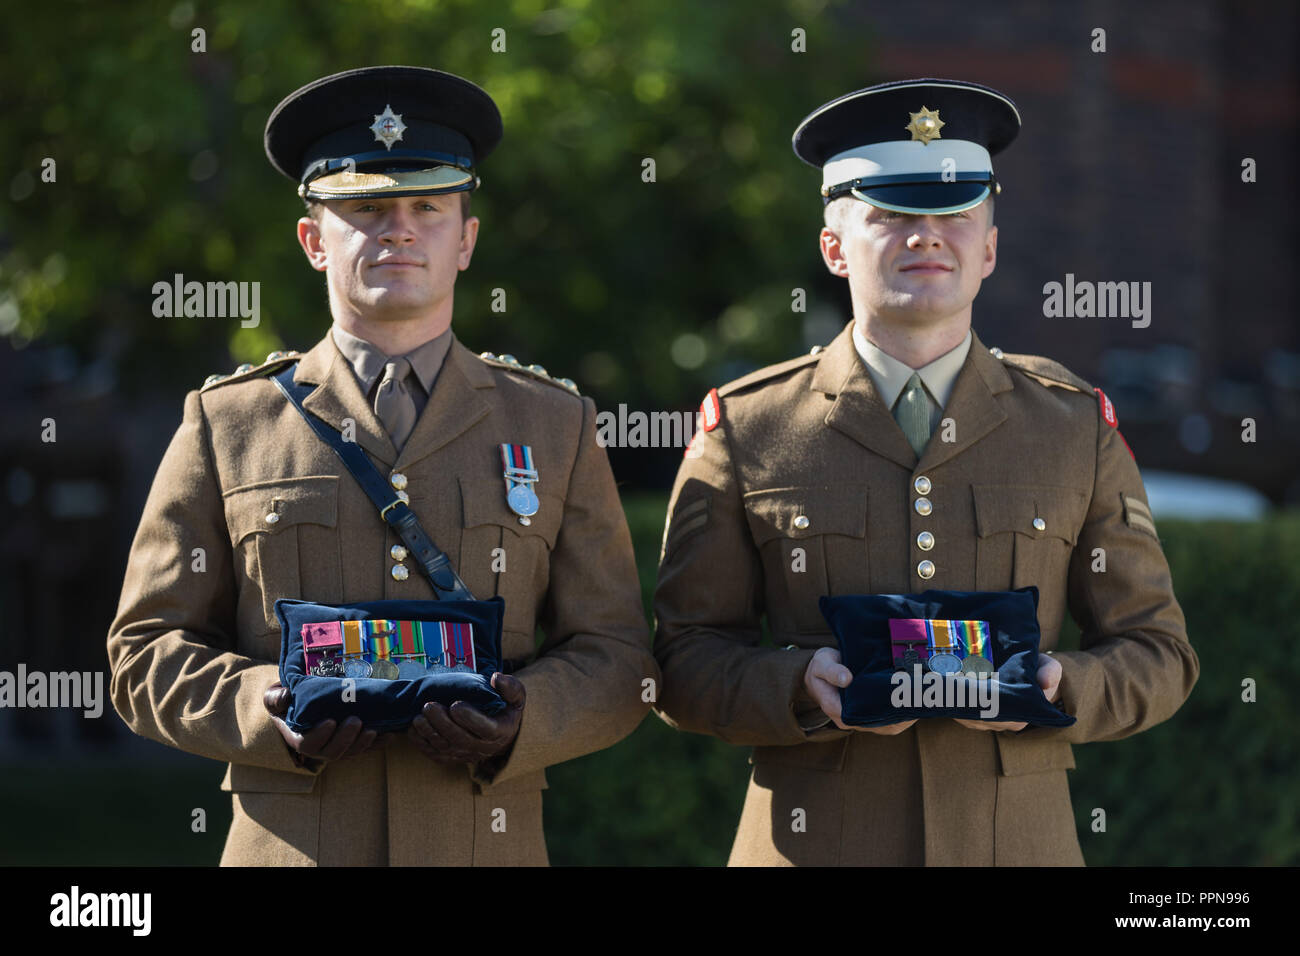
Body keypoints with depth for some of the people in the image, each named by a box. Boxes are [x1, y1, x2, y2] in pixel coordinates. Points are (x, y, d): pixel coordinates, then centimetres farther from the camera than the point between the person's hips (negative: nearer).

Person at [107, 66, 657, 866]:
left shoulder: (556, 427, 10)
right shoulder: (227, 425, 8)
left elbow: (617, 658, 7)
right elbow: (149, 651, 5)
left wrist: (519, 722, -13)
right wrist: (268, 714, -13)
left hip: (487, 848, 1)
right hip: (289, 847, -1)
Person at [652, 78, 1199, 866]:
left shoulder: (1076, 426, 7)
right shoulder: (745, 430, 3)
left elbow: (1158, 652, 9)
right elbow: (686, 660, 3)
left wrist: (1060, 691, -10)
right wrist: (802, 689, -16)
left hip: (1018, 839, 1)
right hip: (816, 840, -1)